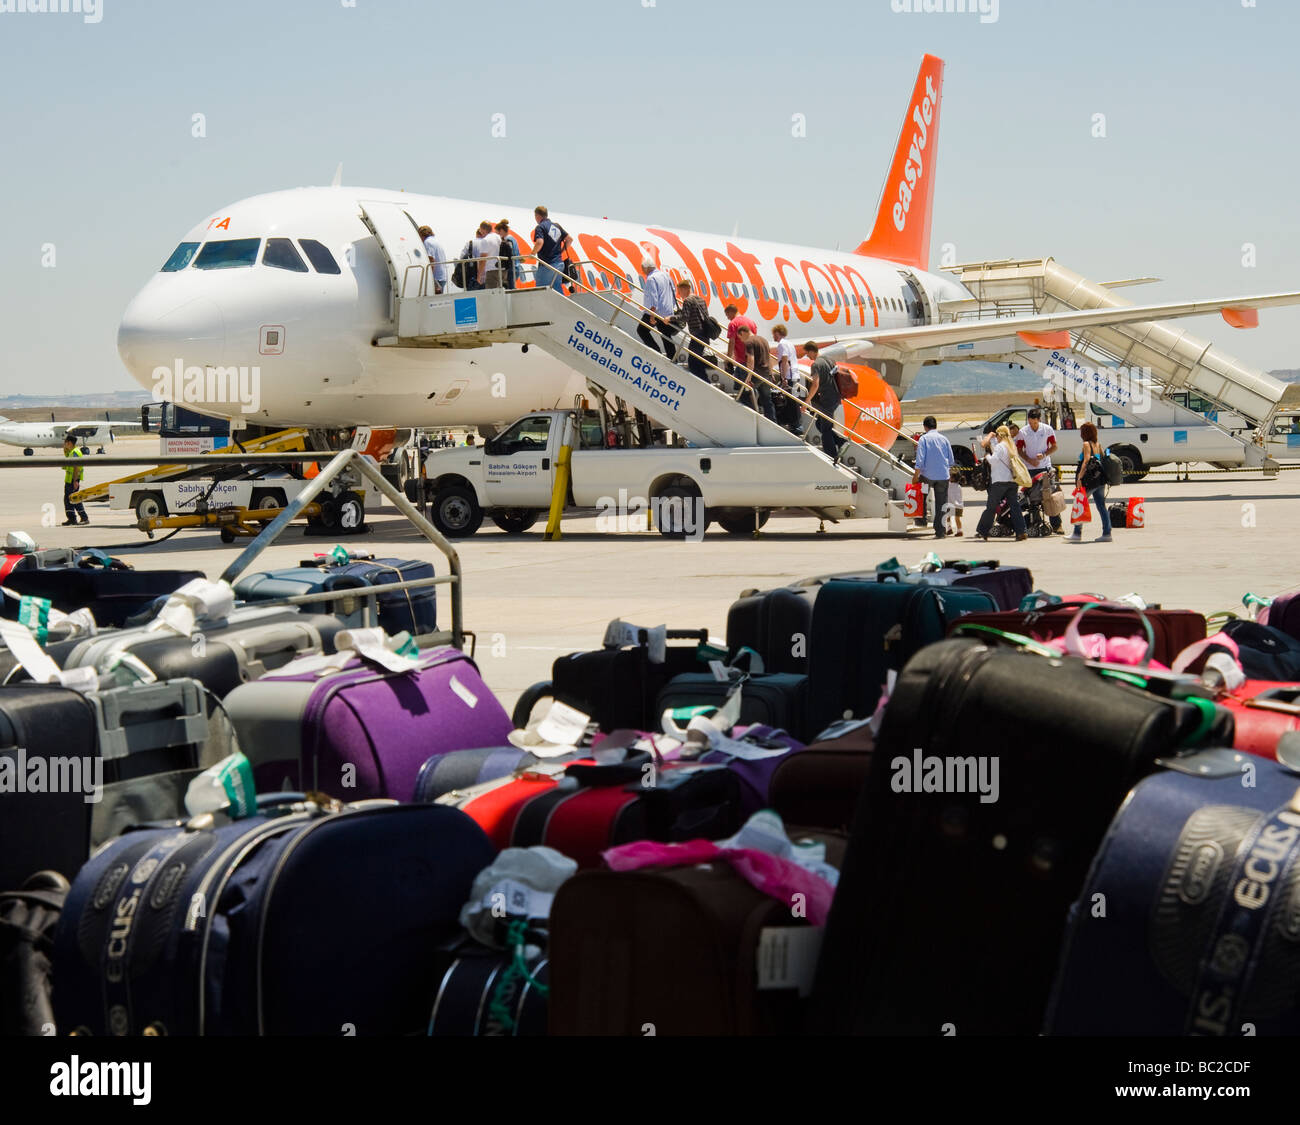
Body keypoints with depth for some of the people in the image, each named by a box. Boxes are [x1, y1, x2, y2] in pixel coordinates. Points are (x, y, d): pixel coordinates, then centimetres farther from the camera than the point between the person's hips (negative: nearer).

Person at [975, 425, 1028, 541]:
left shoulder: (1000, 446, -8)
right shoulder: (1012, 447, 15)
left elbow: (993, 460, -16)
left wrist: (988, 457, 5)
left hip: (1000, 481, -6)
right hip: (1013, 480, 6)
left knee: (991, 507, 2)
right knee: (1015, 506, 3)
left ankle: (983, 531, 9)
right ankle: (1021, 531, -7)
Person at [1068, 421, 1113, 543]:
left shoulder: (1087, 444, -9)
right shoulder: (1098, 444, 12)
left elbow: (1086, 461, -18)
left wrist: (1079, 478, -20)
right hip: (1101, 479, 7)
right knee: (1101, 506, 9)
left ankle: (1077, 534, 3)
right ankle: (1107, 533, 5)